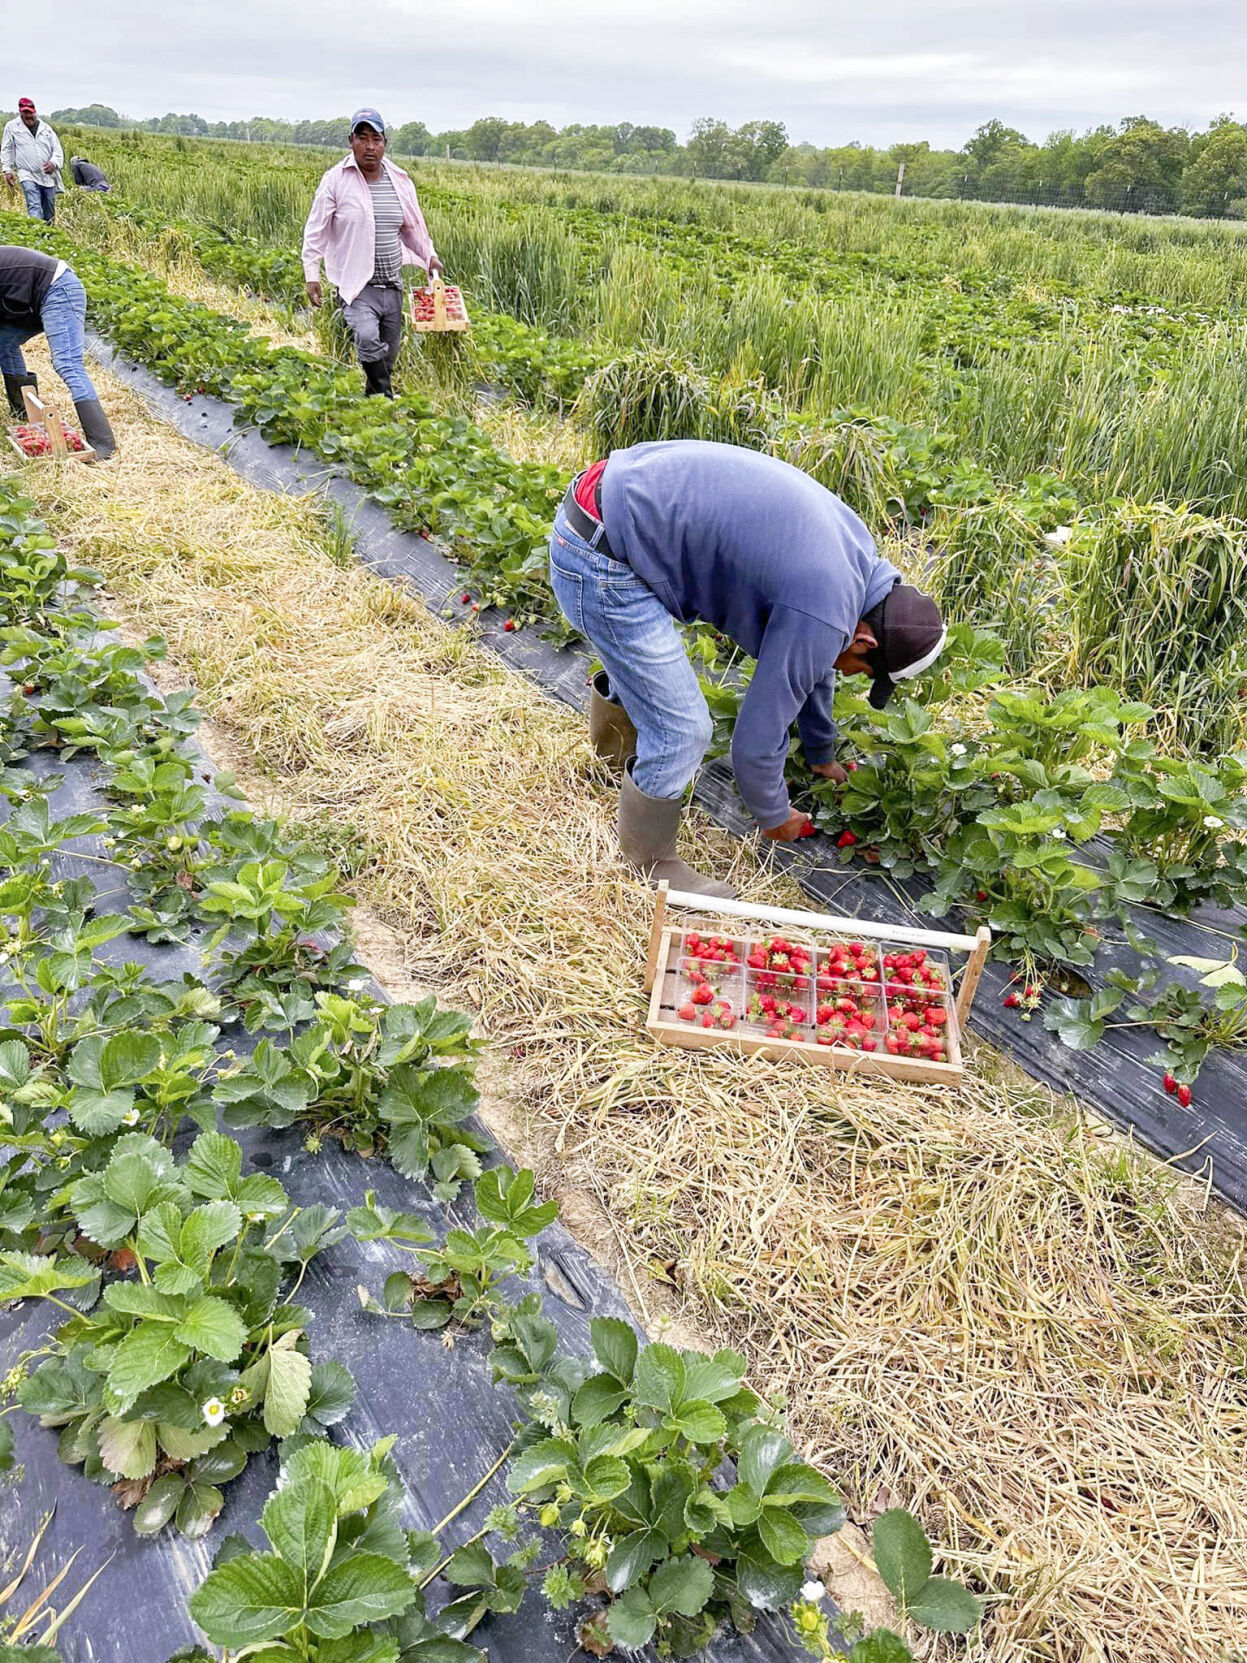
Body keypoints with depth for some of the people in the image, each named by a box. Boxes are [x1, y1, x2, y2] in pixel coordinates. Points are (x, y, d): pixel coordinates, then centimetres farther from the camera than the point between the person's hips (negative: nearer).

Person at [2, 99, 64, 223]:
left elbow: (57, 149, 10)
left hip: (48, 175, 3)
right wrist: (7, 170, 0)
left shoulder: (46, 128, 10)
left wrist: (54, 163, -11)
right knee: (34, 206, -22)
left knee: (50, 211, 9)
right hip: (28, 175, -3)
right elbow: (6, 150, 8)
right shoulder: (12, 126, 5)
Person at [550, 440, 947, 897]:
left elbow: (811, 662, 26)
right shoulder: (825, 616, -19)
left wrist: (822, 755, 37)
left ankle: (615, 761, 62)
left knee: (638, 664, 33)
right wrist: (774, 816, 10)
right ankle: (651, 861, 20)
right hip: (601, 562, -10)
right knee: (681, 730, -5)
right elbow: (756, 740, -10)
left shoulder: (854, 548, 9)